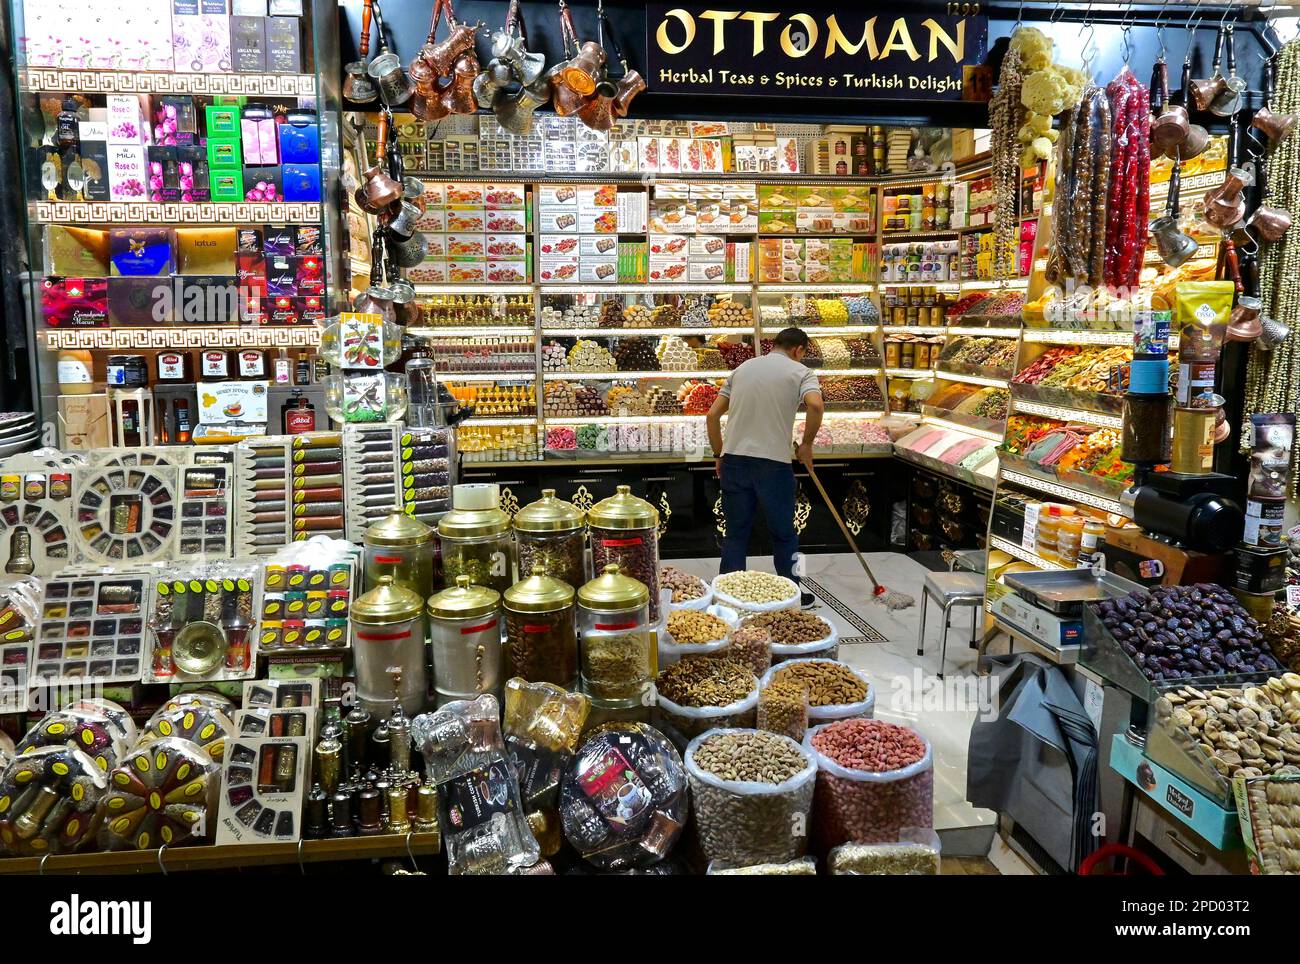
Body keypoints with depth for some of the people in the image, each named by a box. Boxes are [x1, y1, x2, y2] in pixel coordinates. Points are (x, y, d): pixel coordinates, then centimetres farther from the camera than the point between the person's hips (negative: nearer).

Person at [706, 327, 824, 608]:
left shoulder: (743, 368, 15)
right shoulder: (800, 372, 2)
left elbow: (713, 415, 13)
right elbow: (816, 405, -19)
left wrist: (718, 455, 21)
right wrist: (807, 444, -5)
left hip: (734, 460, 4)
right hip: (773, 463, -4)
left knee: (736, 533, 12)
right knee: (784, 534, 12)